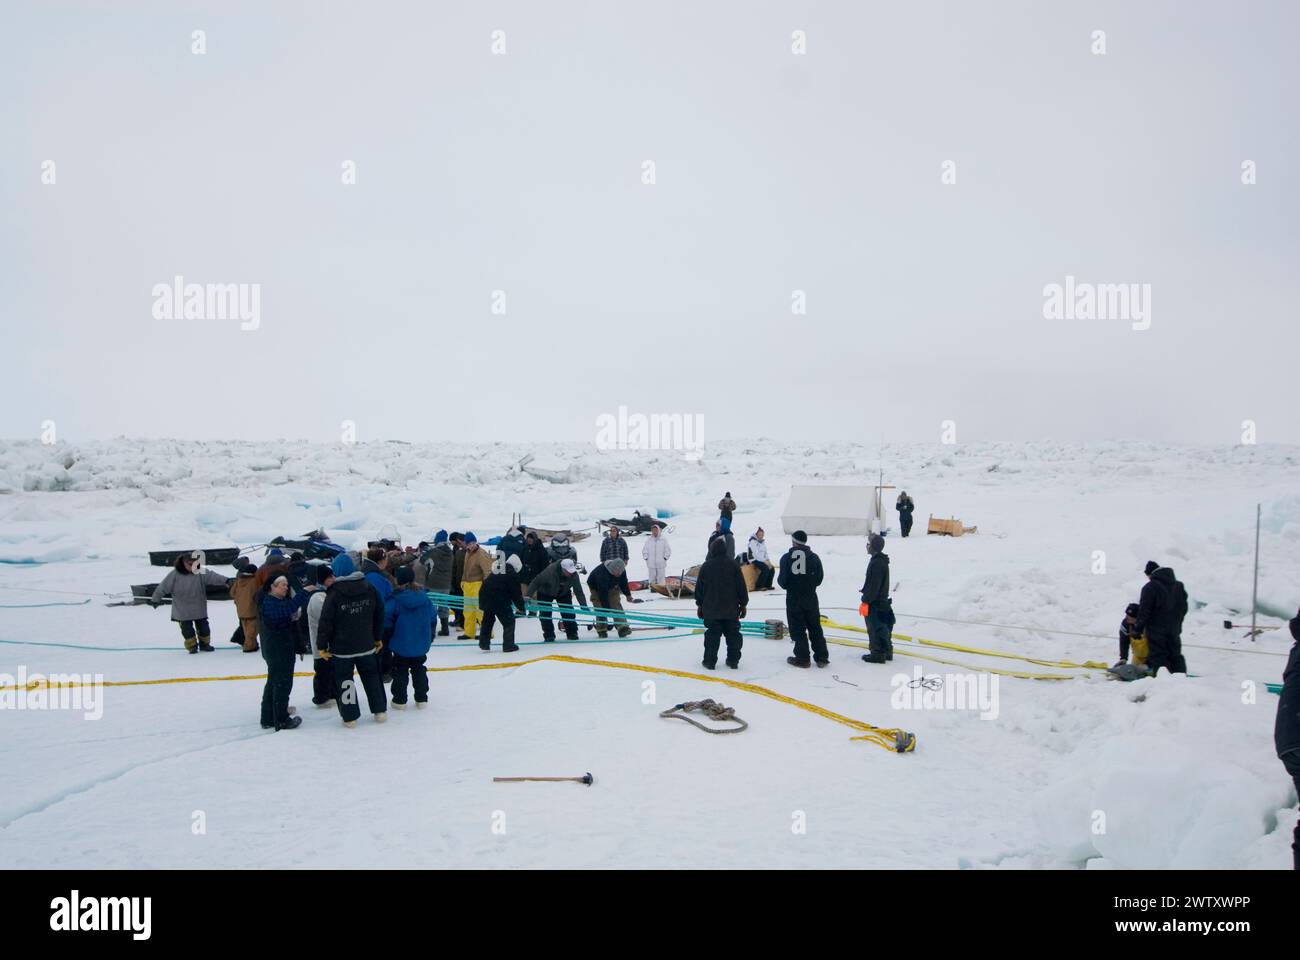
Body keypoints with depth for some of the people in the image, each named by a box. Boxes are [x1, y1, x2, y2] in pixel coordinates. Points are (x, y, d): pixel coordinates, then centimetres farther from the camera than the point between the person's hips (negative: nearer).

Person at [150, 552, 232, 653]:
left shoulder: (200, 573, -9)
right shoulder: (174, 574, -13)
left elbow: (212, 576, -22)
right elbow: (163, 587, -6)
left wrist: (225, 581, -38)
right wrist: (155, 599, 0)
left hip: (199, 608, 2)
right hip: (182, 610, -2)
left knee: (203, 627, 12)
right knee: (187, 629, 4)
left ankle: (204, 644, 30)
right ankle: (192, 646, 21)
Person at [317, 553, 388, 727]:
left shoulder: (334, 593, -16)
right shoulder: (369, 588, -3)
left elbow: (326, 621, -14)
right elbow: (379, 614, 5)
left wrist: (322, 645, -4)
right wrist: (378, 637, 15)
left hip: (341, 647, -4)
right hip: (366, 645, 4)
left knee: (344, 680, 10)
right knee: (371, 676, 18)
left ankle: (350, 716, 14)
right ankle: (380, 711, 24)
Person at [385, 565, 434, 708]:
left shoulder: (395, 599, -16)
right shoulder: (424, 597, -3)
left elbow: (387, 620, -16)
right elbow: (432, 619, 4)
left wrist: (388, 635, 0)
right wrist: (430, 637, 16)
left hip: (401, 644, -3)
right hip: (421, 643, 3)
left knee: (400, 671, 11)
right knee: (419, 669, 17)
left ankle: (400, 700, 16)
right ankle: (421, 699, 19)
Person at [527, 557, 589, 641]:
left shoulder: (574, 575, -28)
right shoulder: (550, 571, -39)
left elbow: (579, 591, -22)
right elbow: (536, 582, -30)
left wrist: (584, 606, -25)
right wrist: (528, 595, -32)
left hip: (563, 593, 3)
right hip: (545, 593, -3)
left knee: (568, 612, -5)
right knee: (545, 614, -9)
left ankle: (572, 633, 8)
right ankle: (549, 636, 2)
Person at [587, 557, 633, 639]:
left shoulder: (621, 571, -23)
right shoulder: (602, 572, -43)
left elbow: (624, 582, -1)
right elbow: (603, 593, -42)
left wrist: (628, 594, 5)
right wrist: (607, 608, -42)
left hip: (611, 587, 4)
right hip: (596, 588, -4)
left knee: (616, 604, -10)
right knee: (600, 607, -13)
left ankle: (622, 627, -15)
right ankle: (601, 630, -2)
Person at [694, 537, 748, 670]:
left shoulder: (706, 566, -3)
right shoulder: (733, 564, -4)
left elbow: (699, 588, 4)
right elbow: (741, 586, -1)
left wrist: (699, 605, 15)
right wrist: (743, 604, 8)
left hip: (711, 609, 0)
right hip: (731, 609, 0)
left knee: (712, 635, 4)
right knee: (733, 634, 10)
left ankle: (710, 661, 6)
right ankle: (733, 660, 13)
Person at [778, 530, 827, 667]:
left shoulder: (787, 557, -9)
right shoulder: (814, 557, -2)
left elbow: (782, 580, -9)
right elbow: (819, 579, 1)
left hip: (793, 599, -3)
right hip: (811, 598, 3)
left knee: (798, 629, 5)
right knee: (815, 628, 13)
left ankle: (802, 658, 7)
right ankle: (822, 657, 15)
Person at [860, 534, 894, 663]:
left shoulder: (876, 563, -21)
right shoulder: (882, 561, 12)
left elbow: (873, 585, -23)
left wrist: (865, 601, -19)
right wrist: (867, 599, 24)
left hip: (875, 603, -10)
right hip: (882, 601, 10)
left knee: (875, 628, -3)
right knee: (883, 627, 17)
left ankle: (877, 654, 2)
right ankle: (886, 651, 26)